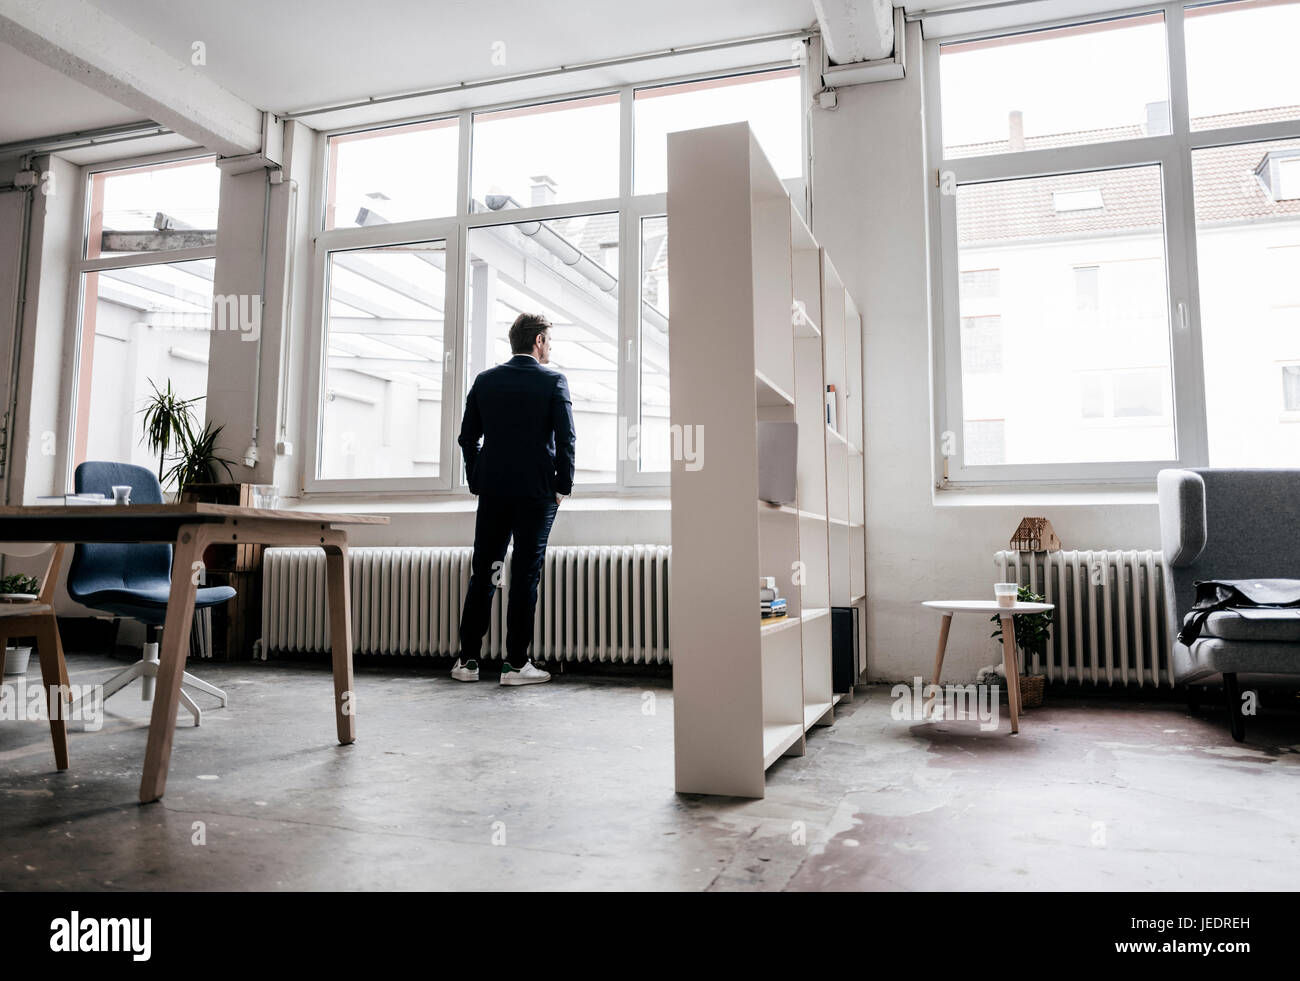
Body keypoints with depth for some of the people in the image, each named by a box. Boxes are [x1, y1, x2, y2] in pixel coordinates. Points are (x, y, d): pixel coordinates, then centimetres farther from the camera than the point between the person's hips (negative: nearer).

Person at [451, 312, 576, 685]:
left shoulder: (485, 380, 7)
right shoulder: (553, 380, -4)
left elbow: (467, 437, 7)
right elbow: (566, 438, -8)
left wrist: (477, 482, 15)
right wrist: (564, 486, 1)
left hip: (492, 490, 4)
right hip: (537, 492, -3)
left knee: (482, 575, 9)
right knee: (525, 577, 1)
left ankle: (468, 660, 13)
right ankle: (516, 664, 5)